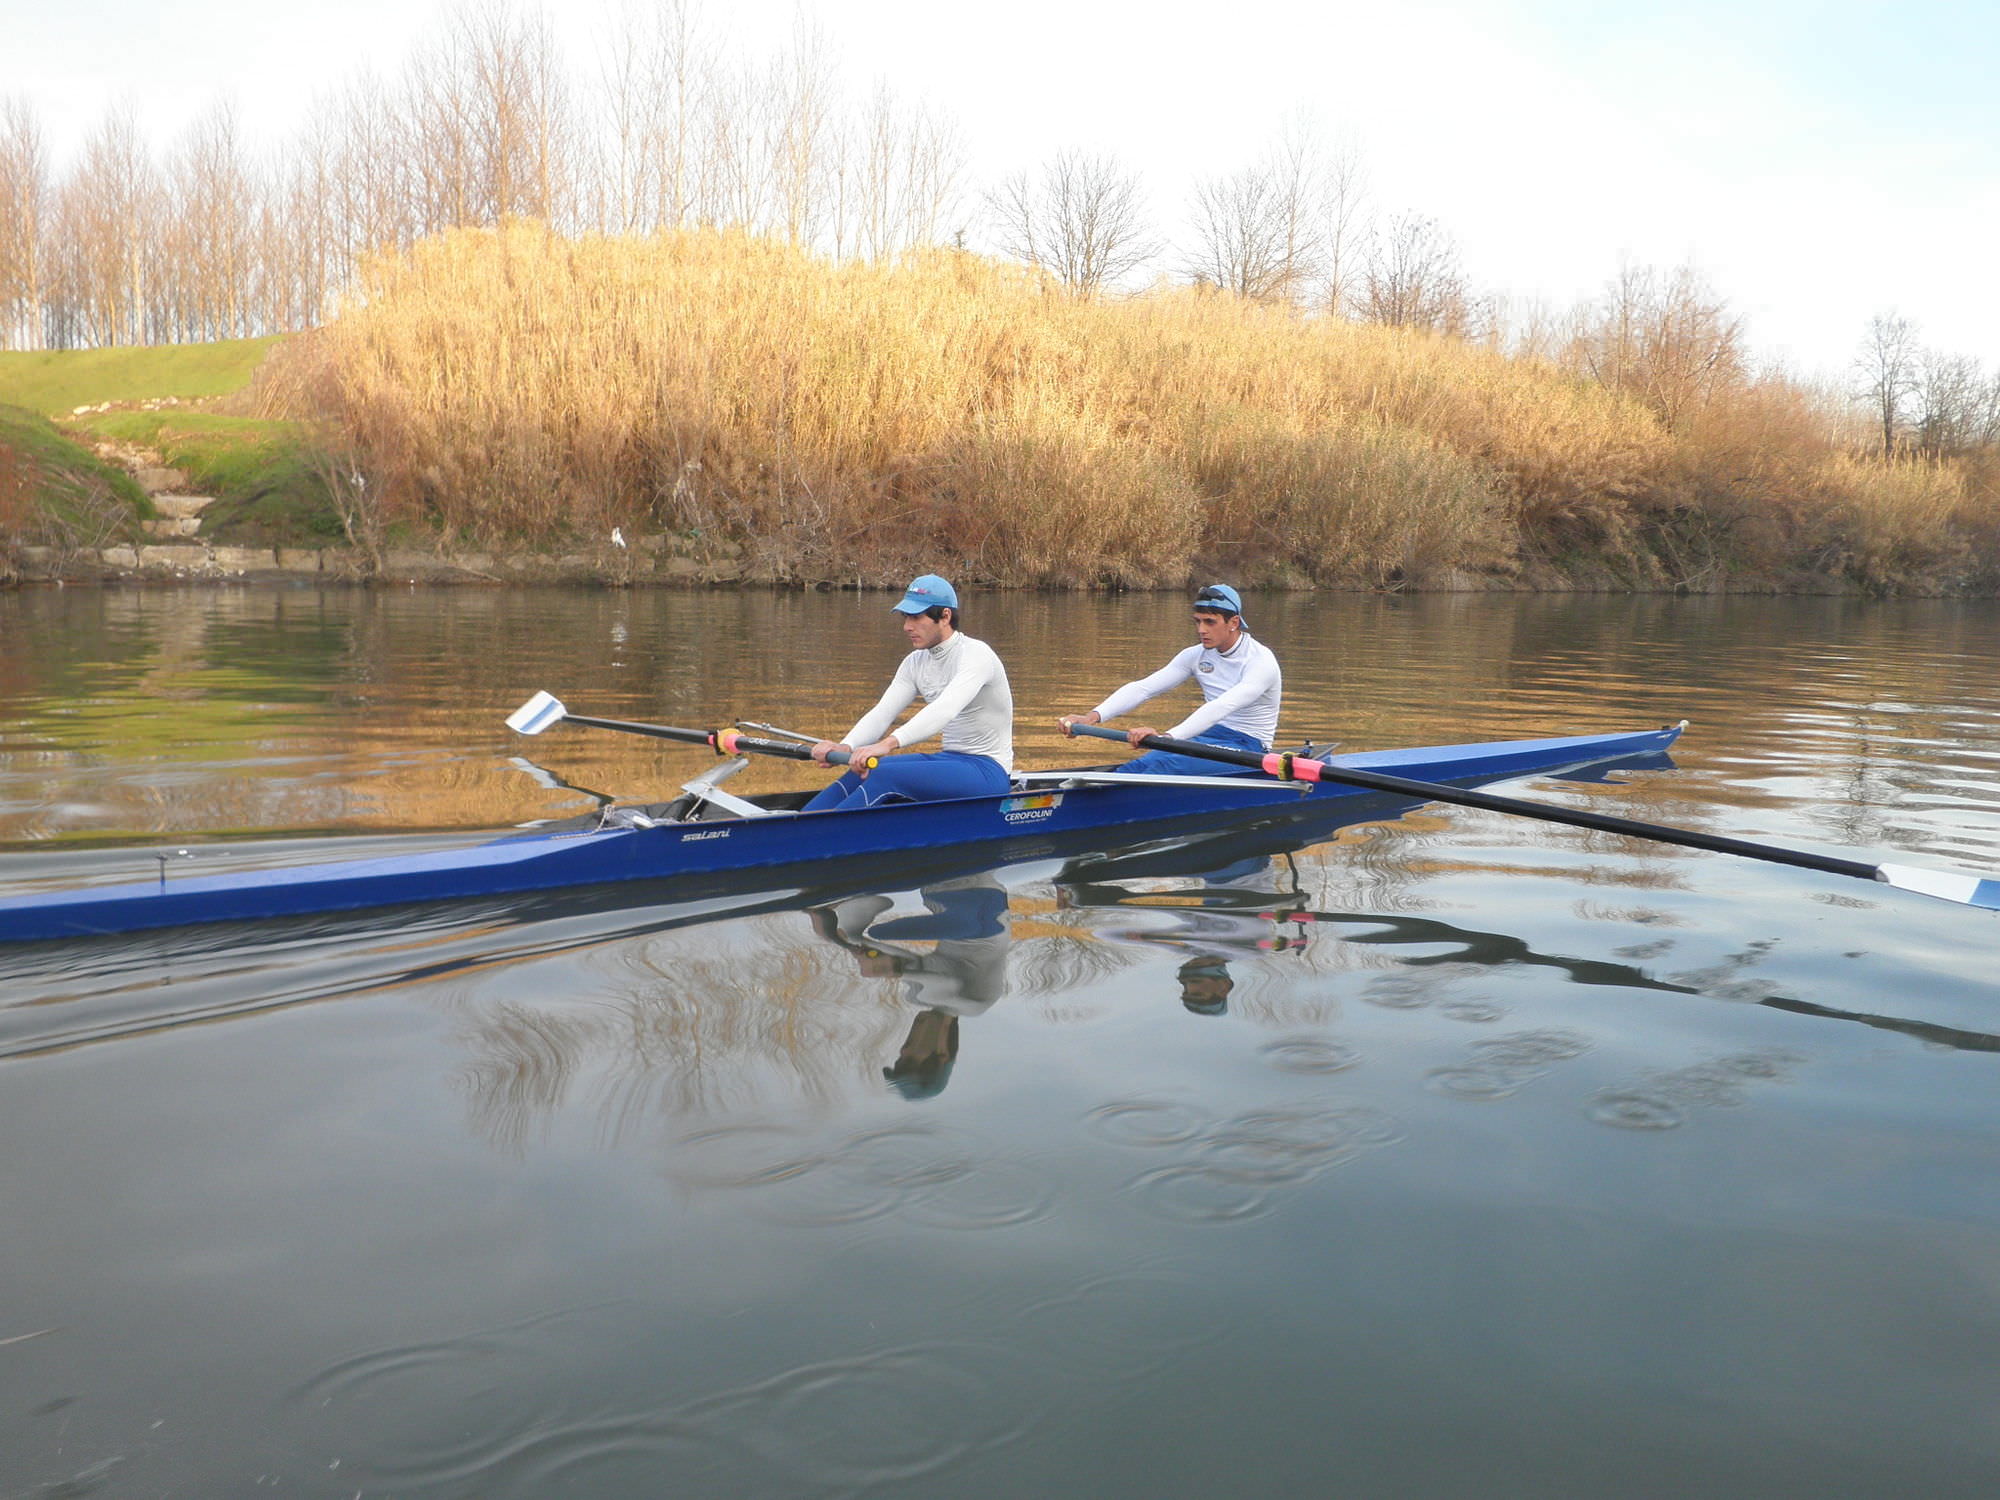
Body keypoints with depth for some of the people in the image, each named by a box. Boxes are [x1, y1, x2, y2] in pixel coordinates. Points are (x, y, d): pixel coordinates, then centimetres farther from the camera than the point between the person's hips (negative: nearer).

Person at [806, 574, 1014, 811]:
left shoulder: (975, 654, -17)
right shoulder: (916, 663, 9)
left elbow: (945, 709, -35)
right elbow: (882, 713, -1)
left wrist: (889, 743, -49)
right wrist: (845, 747, -23)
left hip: (987, 771, -8)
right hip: (949, 760, 8)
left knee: (886, 776, -26)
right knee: (862, 770, -11)